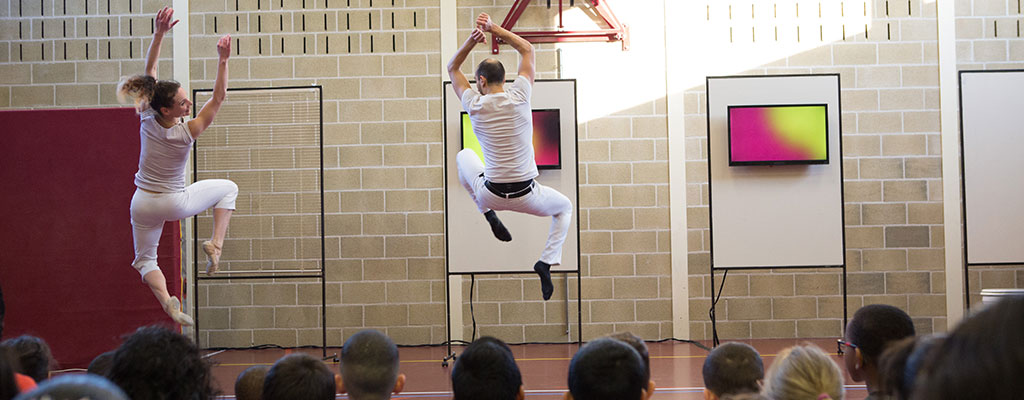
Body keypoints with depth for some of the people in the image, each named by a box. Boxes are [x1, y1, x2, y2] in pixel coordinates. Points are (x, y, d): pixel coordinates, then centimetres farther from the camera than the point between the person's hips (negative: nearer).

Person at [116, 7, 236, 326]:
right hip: (177, 204, -3)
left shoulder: (147, 120, -15)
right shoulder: (187, 133, -24)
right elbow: (218, 97, -20)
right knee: (228, 188, 19)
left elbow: (150, 72, -12)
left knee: (145, 259, 19)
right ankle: (216, 244, 4)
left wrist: (158, 34, -17)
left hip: (143, 204, 3)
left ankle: (166, 300, -11)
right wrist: (223, 60, -25)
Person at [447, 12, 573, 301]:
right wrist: (494, 29, 6)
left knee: (464, 155, 33)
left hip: (491, 193, 1)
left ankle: (487, 213, 17)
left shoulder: (475, 105, -9)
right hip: (526, 196, -1)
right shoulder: (519, 98, -10)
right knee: (565, 207, 32)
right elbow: (527, 49, 7)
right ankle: (547, 261, 5)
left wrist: (472, 40, -5)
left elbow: (452, 68, 9)